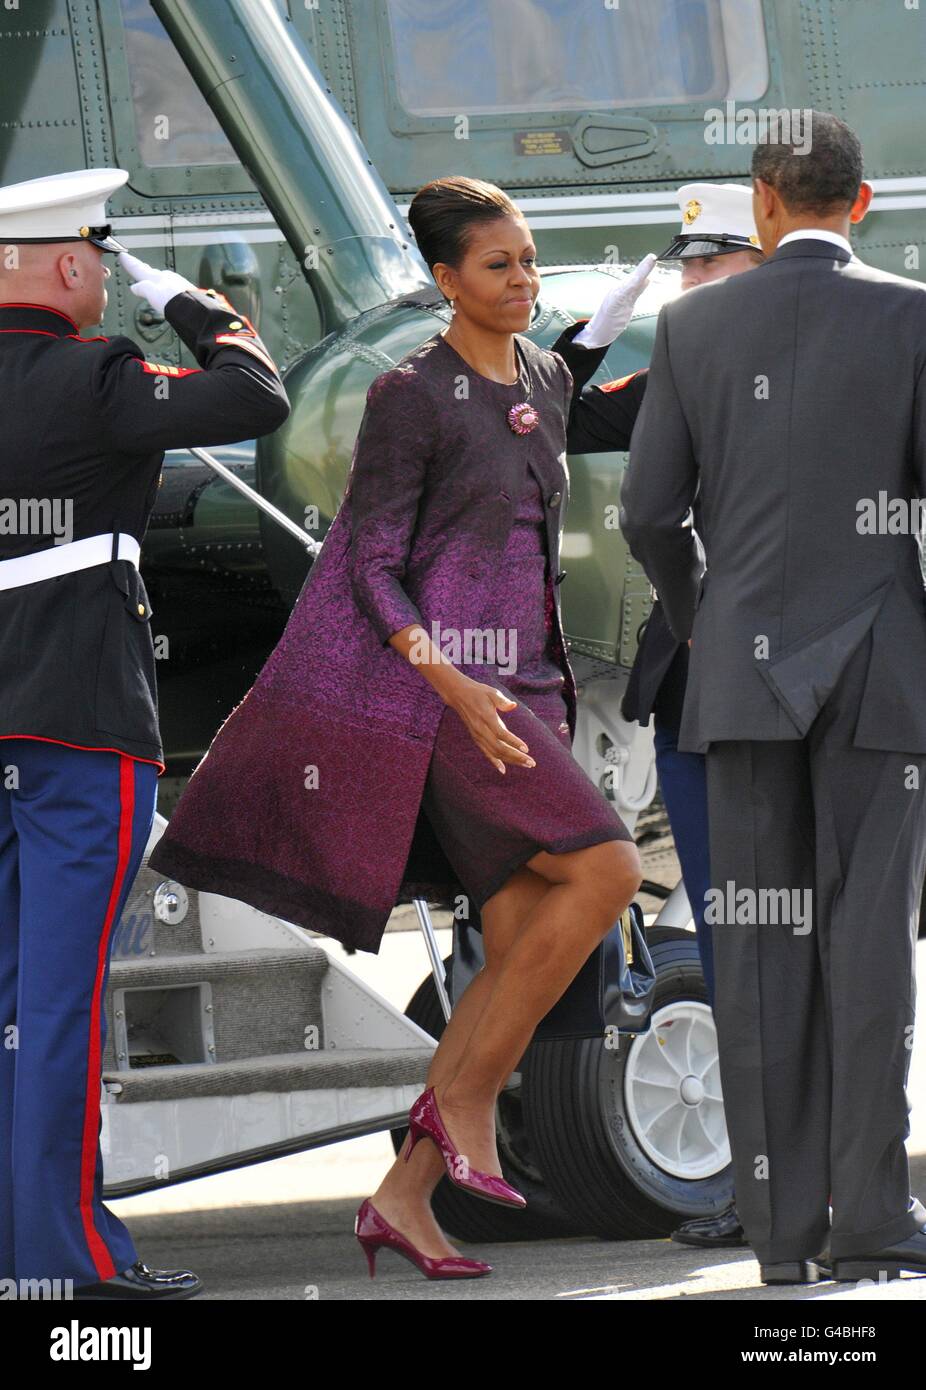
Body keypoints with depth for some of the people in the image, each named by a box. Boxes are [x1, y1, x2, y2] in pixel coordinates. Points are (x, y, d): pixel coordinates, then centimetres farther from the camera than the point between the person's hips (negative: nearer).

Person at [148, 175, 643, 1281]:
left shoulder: (544, 380, 13)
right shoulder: (409, 395, -10)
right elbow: (371, 567, -12)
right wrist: (454, 688, -24)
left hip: (522, 683, 8)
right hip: (436, 684, -8)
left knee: (521, 957, 1)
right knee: (607, 868, -20)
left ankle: (404, 1193, 5)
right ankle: (464, 1099, -9)